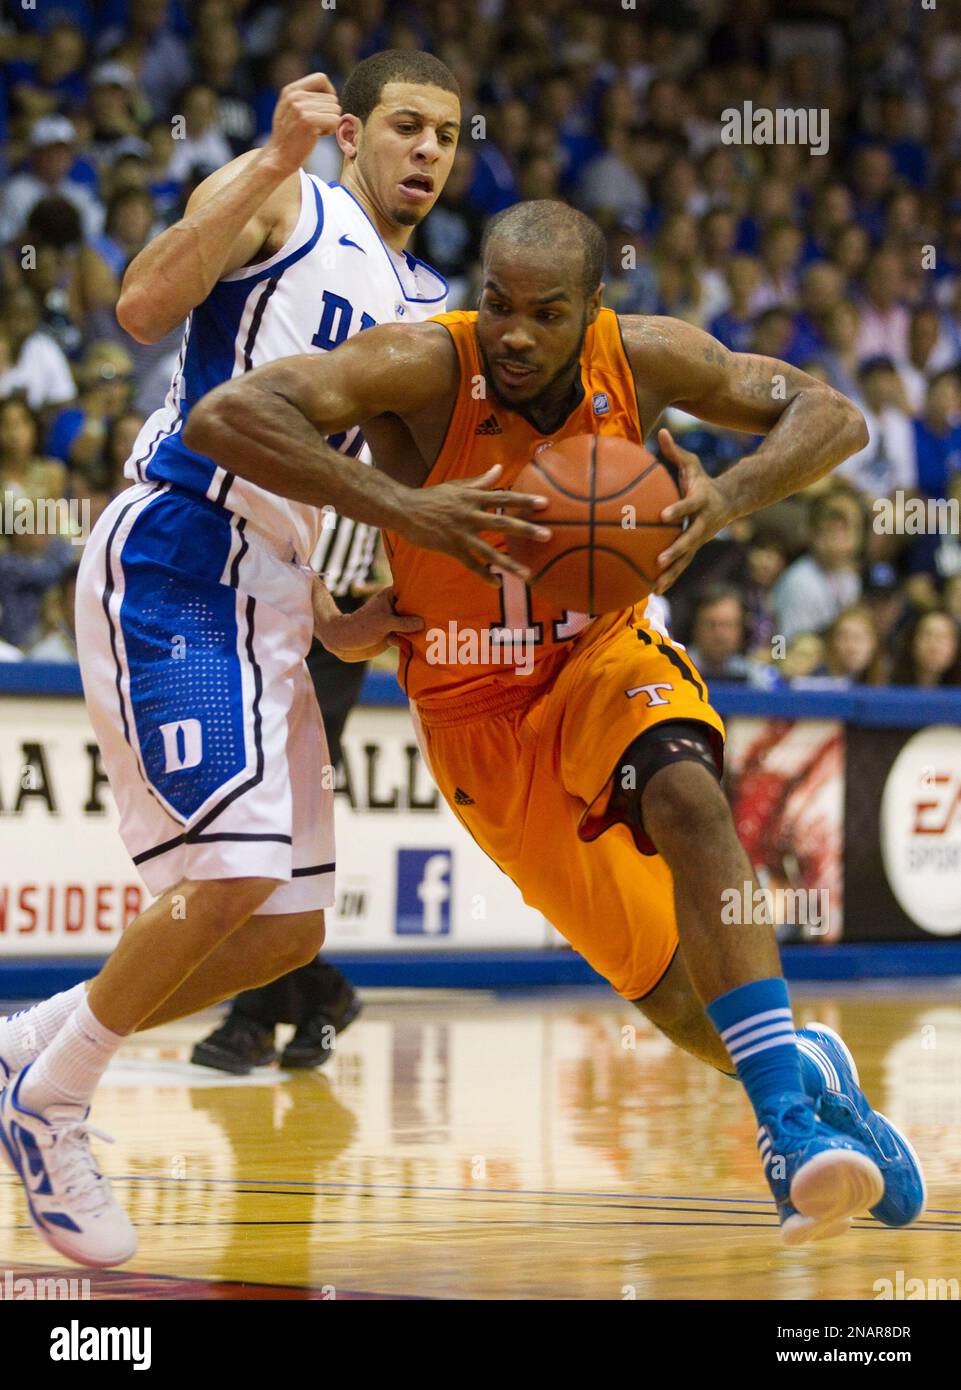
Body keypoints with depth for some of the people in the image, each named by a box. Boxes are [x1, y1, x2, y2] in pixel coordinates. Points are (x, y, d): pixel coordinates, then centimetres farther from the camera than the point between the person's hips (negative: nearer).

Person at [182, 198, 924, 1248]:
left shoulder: (644, 358, -17)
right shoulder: (423, 369, -28)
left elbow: (832, 418, -7)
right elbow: (223, 417, -41)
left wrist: (726, 497, -28)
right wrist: (402, 507, -49)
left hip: (605, 654, 1)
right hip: (479, 716, -1)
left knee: (686, 797, -33)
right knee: (670, 990, 2)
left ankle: (792, 1105, -30)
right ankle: (808, 1072, 34)